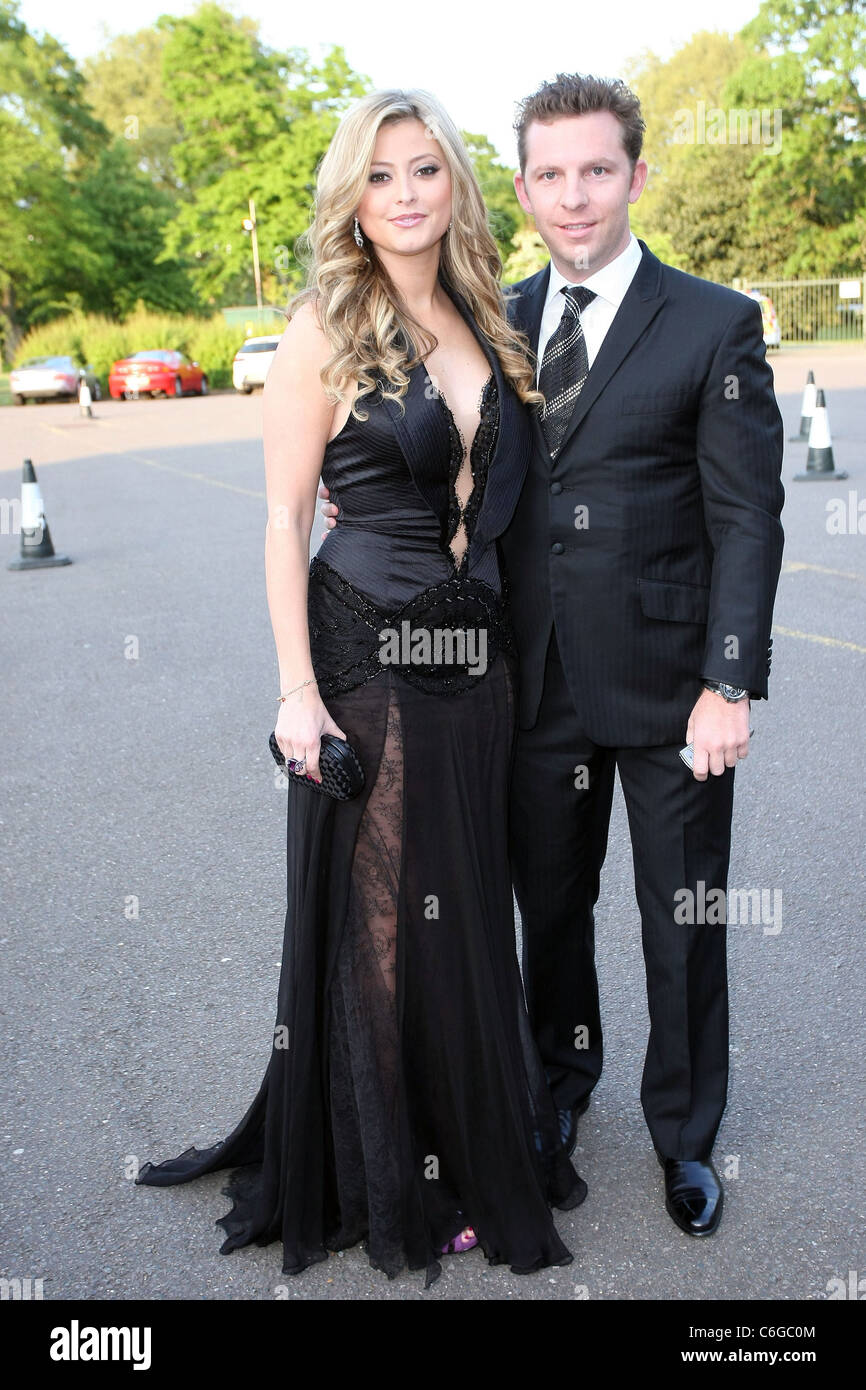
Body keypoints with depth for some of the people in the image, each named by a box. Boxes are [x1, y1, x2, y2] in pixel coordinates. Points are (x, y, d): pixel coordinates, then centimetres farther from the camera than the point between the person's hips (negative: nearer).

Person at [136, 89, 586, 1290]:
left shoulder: (484, 324, 10)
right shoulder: (324, 331, -7)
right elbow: (285, 518, -8)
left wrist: (521, 642, 9)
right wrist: (296, 689, -14)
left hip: (478, 650, 5)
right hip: (369, 653, -5)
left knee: (468, 903, 16)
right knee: (380, 912, 8)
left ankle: (478, 1137, 38)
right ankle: (393, 1183, 29)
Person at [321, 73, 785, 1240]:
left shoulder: (714, 325, -4)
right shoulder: (496, 324, 8)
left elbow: (747, 519, -8)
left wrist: (730, 683, -14)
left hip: (668, 684, -3)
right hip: (539, 683, 3)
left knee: (685, 923, 10)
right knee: (550, 905, 18)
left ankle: (685, 1133, 32)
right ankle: (563, 1079, 44)